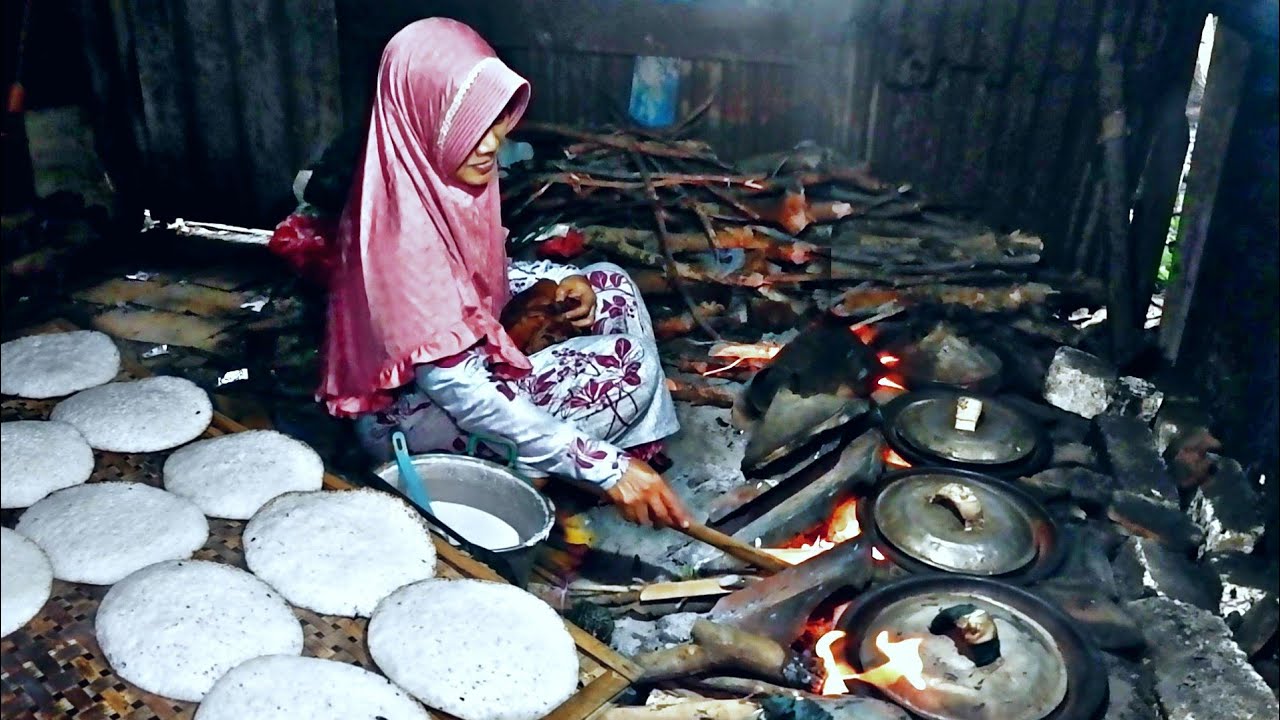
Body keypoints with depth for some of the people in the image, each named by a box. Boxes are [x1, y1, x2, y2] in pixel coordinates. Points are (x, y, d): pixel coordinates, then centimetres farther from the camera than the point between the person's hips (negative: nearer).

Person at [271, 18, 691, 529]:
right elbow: (459, 390, -33)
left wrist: (561, 285, -8)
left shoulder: (447, 175, -7)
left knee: (612, 289, 3)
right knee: (626, 363, -18)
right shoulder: (403, 223, -31)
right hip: (414, 409, -8)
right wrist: (606, 467, -35)